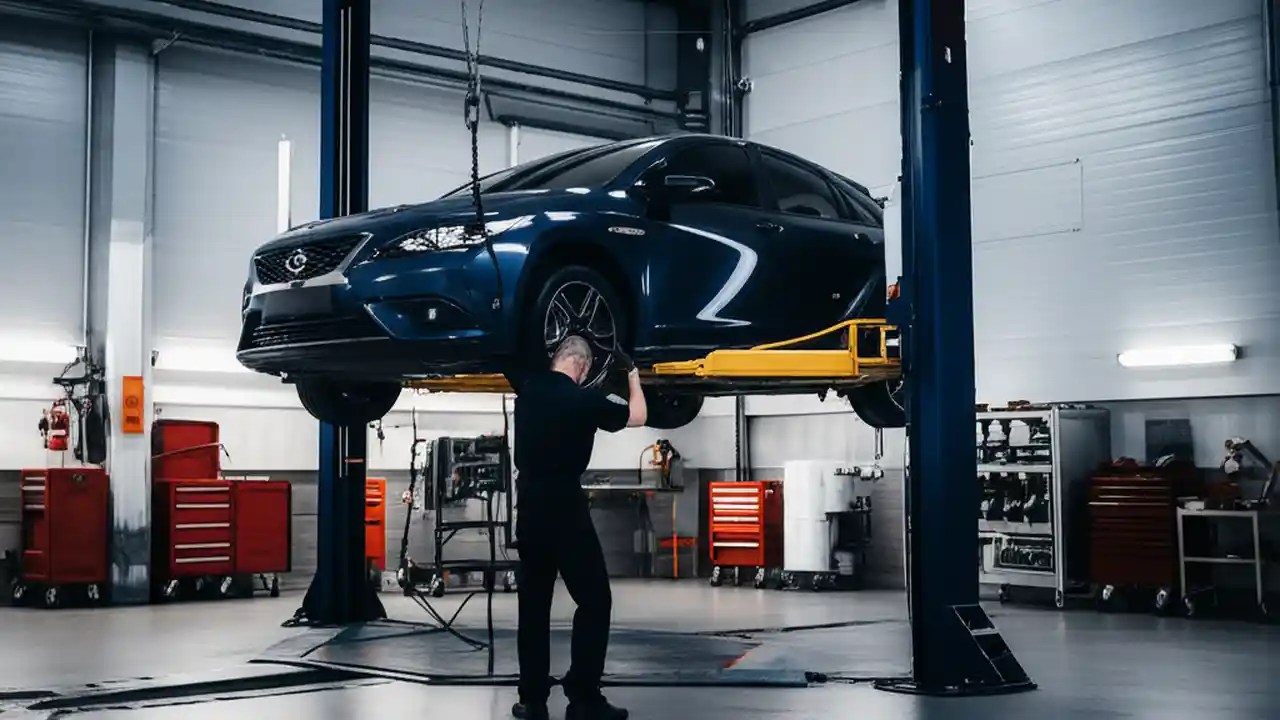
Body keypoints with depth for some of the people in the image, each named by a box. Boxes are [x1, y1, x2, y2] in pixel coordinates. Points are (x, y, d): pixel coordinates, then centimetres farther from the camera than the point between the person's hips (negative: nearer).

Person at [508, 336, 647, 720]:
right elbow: (638, 416, 3)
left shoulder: (528, 387, 3)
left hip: (529, 508, 6)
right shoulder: (585, 400, -11)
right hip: (565, 509, -6)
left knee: (533, 604, 11)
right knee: (594, 602, 1)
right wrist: (632, 373, 15)